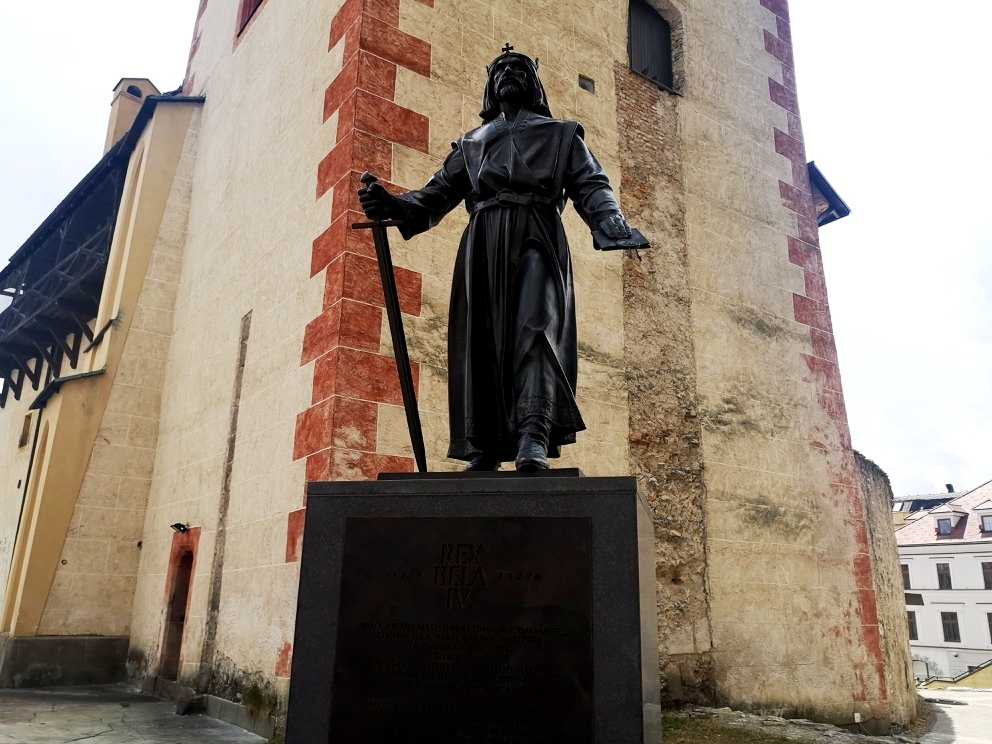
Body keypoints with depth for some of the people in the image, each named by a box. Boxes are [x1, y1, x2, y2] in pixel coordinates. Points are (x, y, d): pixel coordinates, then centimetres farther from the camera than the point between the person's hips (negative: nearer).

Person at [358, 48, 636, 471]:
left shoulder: (561, 135, 26)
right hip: (482, 243, 2)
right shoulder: (470, 143, 31)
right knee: (481, 340, -9)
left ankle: (534, 438, -35)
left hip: (536, 238, -2)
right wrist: (395, 205, -2)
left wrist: (609, 217, -11)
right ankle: (483, 451, -9)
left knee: (535, 328, -22)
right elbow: (439, 192, 19)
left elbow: (589, 185, 12)